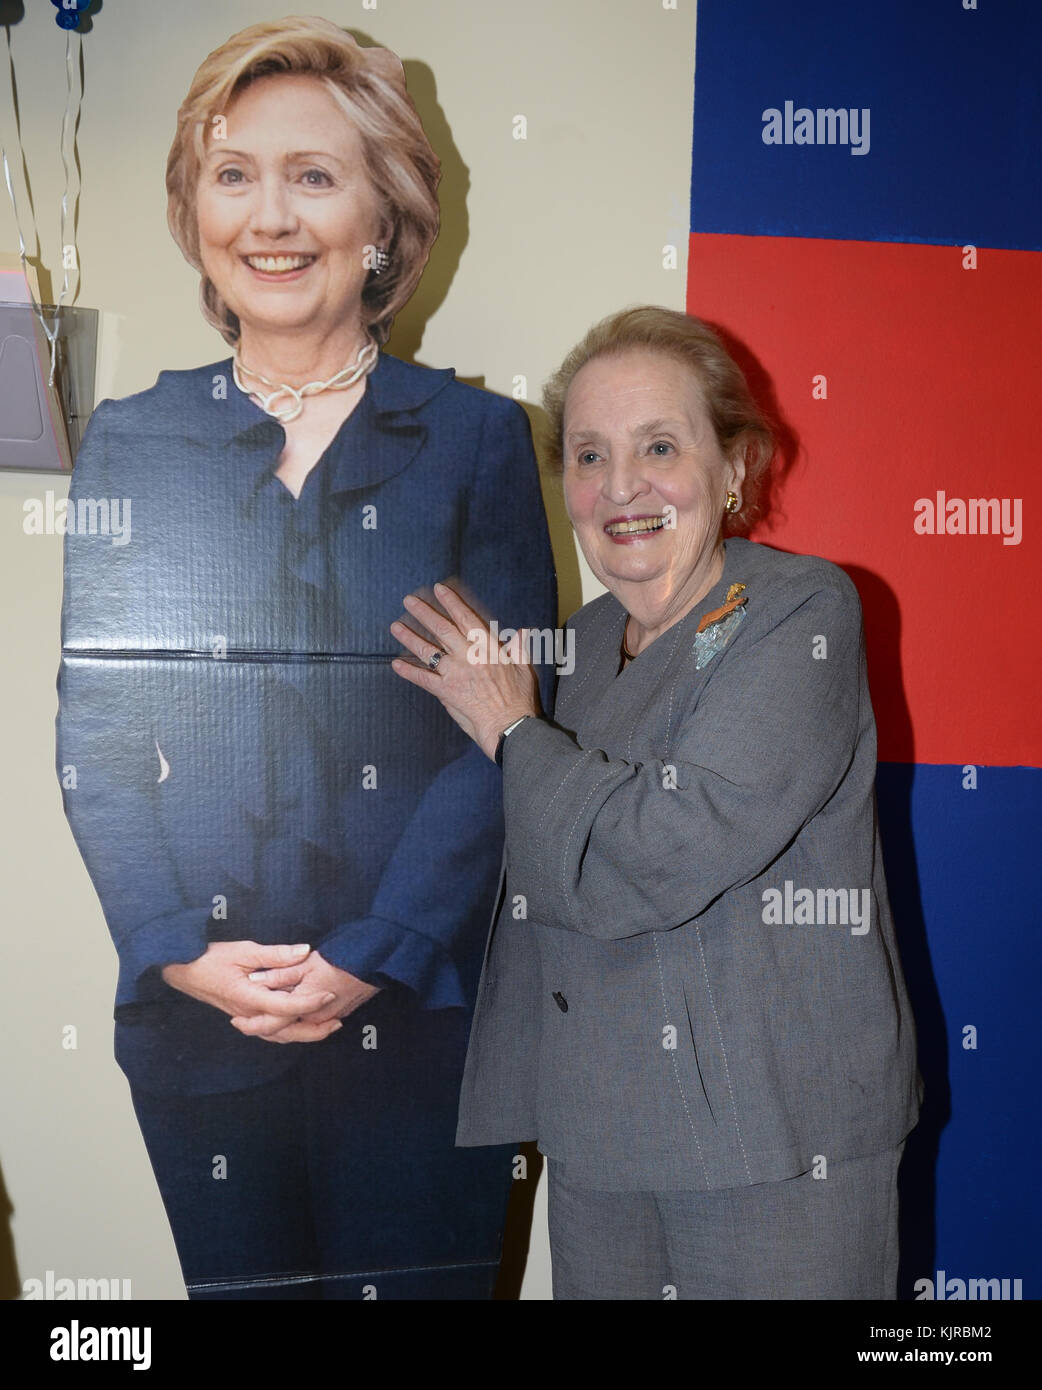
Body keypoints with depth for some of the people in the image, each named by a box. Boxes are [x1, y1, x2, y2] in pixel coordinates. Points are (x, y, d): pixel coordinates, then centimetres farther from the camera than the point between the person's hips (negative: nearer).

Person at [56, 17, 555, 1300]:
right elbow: (92, 734, 3)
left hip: (417, 1012, -1)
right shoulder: (129, 442, 5)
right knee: (233, 1286, 15)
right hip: (190, 1011, 2)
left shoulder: (476, 439, -1)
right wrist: (182, 951, -9)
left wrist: (370, 957, -12)